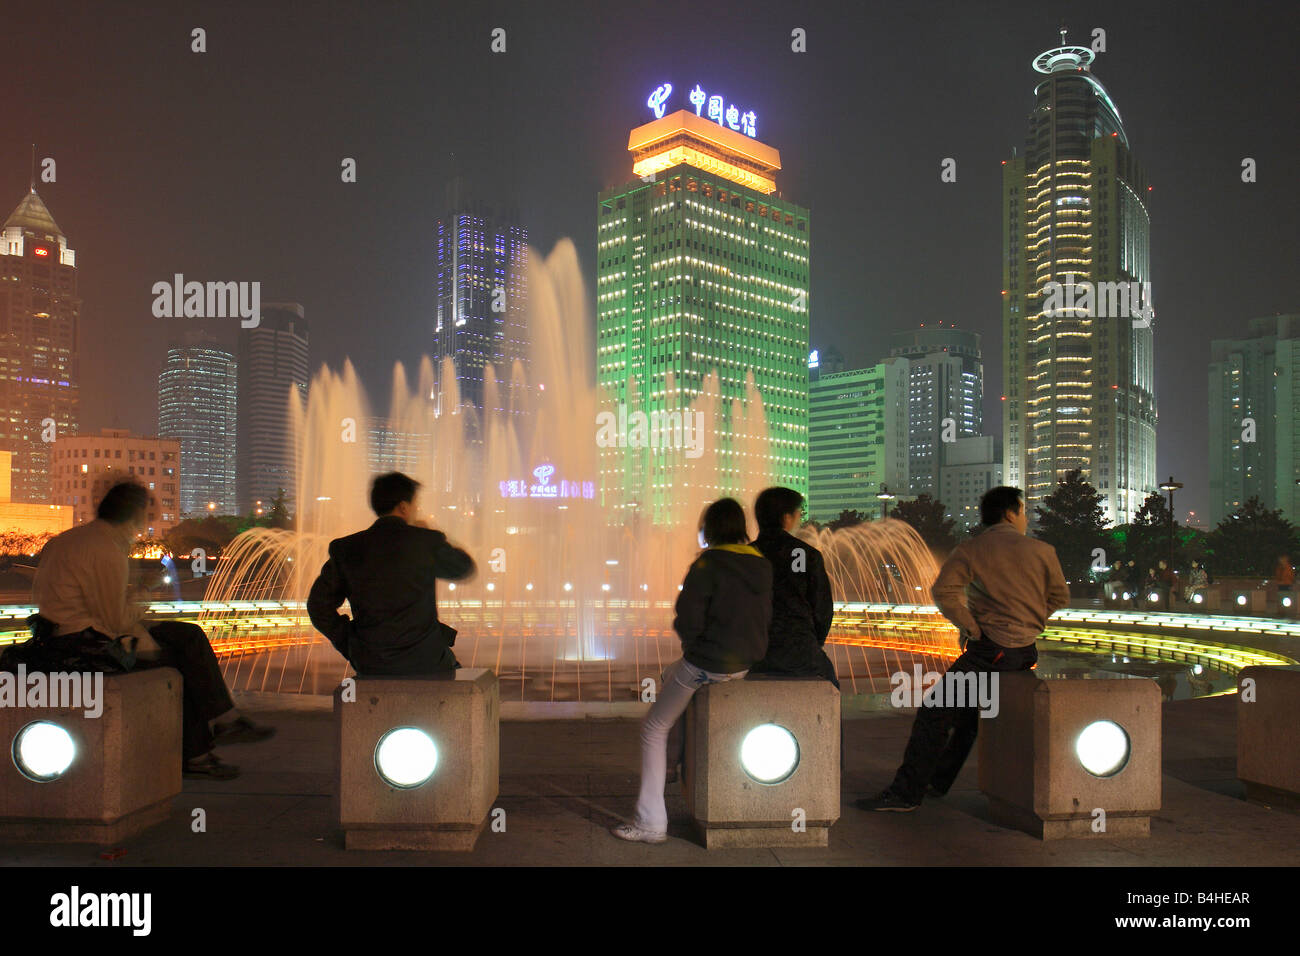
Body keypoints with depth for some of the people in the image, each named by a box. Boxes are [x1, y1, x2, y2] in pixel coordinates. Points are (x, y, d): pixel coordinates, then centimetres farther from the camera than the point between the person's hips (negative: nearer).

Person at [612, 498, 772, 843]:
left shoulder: (709, 564, -17)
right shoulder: (762, 565, 3)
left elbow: (688, 619, -19)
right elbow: (766, 618, 12)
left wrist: (692, 643, 3)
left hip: (708, 663, -8)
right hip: (746, 663, 8)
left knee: (654, 727, 8)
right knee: (671, 673, 34)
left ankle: (651, 823, 5)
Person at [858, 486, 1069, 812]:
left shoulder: (971, 550, -2)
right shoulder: (1043, 550, 7)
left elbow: (944, 589, -15)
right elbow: (1060, 596, 16)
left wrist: (969, 626, -6)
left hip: (990, 649, -6)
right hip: (1026, 651, 6)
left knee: (935, 714, -4)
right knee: (968, 712, 21)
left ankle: (906, 792, -7)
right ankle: (938, 781, 30)